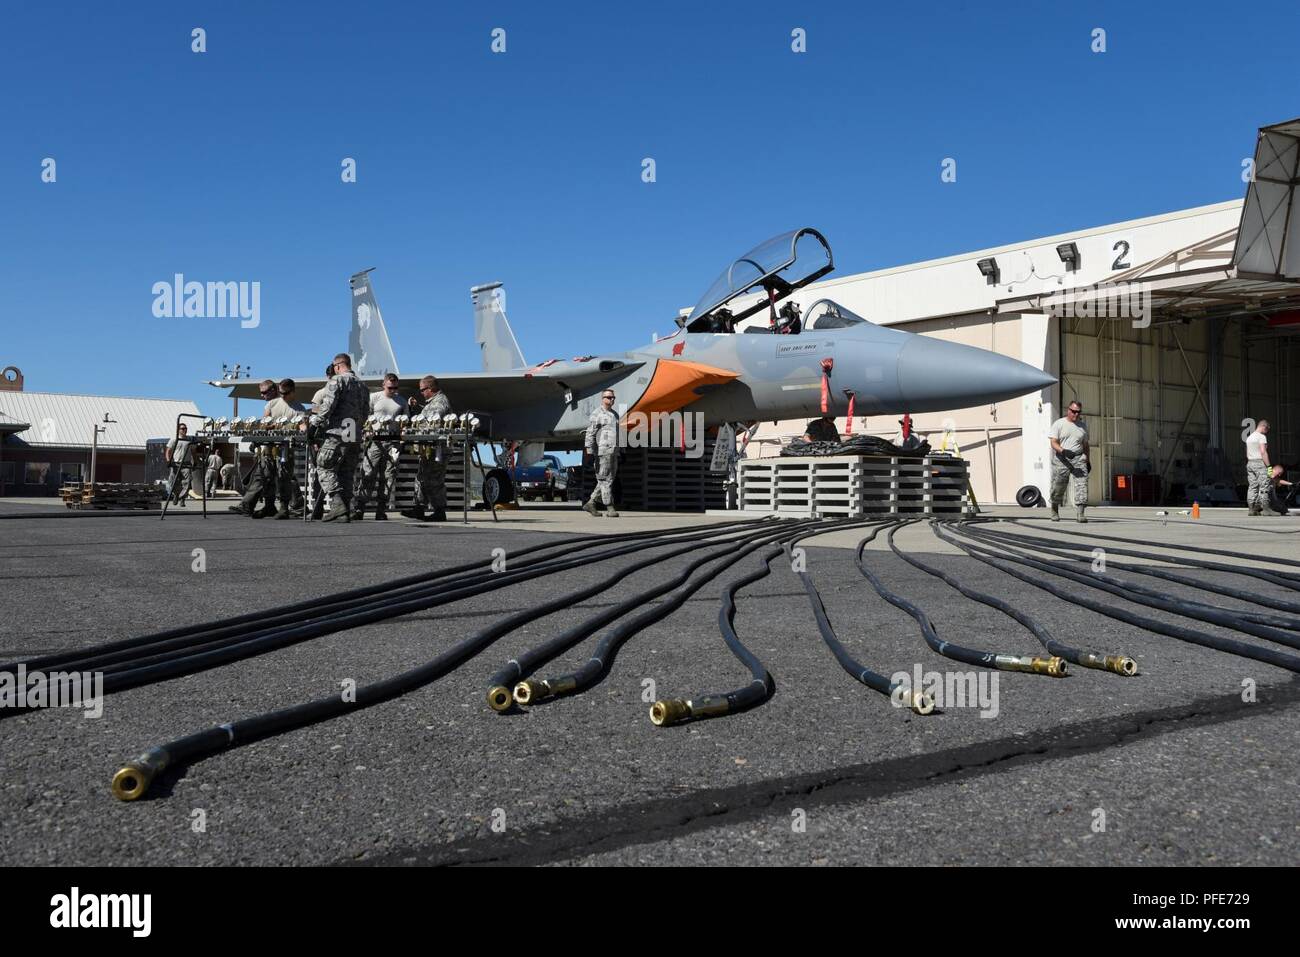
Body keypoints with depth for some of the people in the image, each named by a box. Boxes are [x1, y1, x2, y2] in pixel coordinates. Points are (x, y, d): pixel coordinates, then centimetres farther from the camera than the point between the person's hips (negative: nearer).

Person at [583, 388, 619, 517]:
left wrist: (619, 453, 20)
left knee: (608, 480, 7)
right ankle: (610, 508, -4)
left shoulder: (614, 415, 19)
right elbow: (590, 434, -9)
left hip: (614, 453, 8)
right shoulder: (596, 413, -3)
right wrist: (589, 452, -17)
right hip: (602, 451, -8)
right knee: (605, 480, -5)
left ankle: (590, 503, 13)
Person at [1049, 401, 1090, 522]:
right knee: (1058, 487, 4)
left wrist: (1087, 461, 22)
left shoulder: (1083, 425, 16)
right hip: (1061, 460, -3)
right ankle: (1055, 511, 26)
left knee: (1082, 485, -14)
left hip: (1079, 459, 3)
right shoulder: (1058, 424, 1)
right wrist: (1064, 451, -25)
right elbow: (1054, 443, -8)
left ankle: (1081, 513, -18)